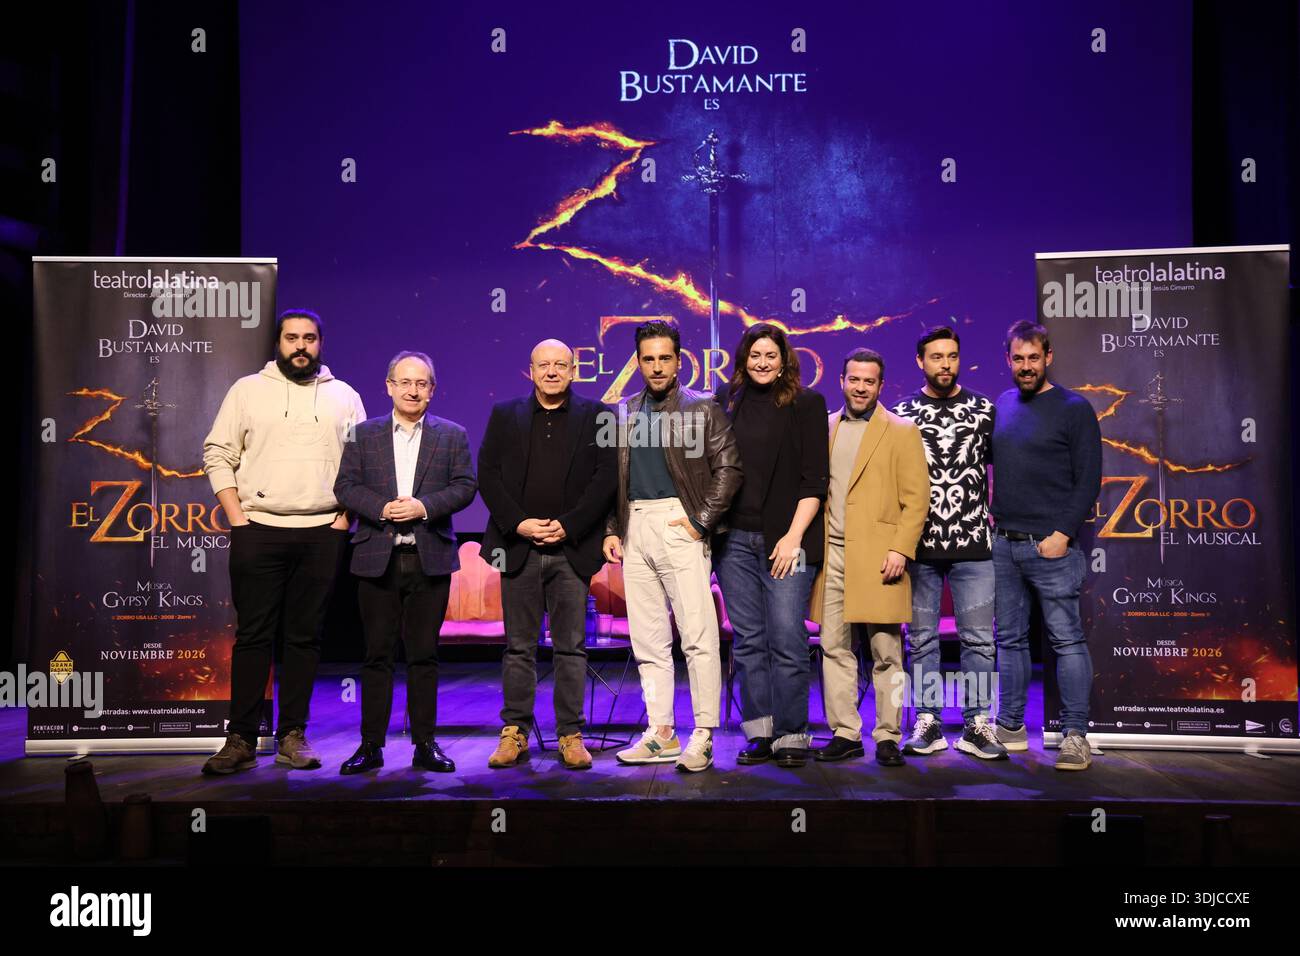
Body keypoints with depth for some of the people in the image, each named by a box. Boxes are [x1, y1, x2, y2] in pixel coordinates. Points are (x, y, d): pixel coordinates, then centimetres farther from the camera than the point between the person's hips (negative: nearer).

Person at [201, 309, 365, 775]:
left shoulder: (344, 396, 11)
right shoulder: (247, 390, 9)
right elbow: (217, 453, 6)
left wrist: (346, 515, 0)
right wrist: (236, 517, -3)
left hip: (321, 534, 1)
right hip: (258, 531, -1)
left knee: (305, 636, 5)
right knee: (252, 635, 0)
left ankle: (292, 736, 12)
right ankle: (241, 740, 6)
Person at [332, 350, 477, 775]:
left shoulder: (452, 435, 9)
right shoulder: (364, 434, 10)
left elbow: (465, 486, 1)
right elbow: (346, 485, 3)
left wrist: (424, 507, -14)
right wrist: (382, 509, -13)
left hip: (430, 559, 0)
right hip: (377, 559, 0)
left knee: (424, 655, 5)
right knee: (377, 655, 5)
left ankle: (425, 744, 13)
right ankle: (371, 744, 12)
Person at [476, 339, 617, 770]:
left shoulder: (596, 416, 6)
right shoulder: (505, 415, 11)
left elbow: (606, 476, -1)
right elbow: (487, 475, 5)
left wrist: (568, 526, -10)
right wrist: (518, 523, -8)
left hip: (572, 548, -1)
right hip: (518, 546, 1)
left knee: (571, 646, 2)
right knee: (519, 647, 6)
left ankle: (571, 735, 11)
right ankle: (514, 733, 14)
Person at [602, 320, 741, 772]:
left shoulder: (702, 408, 2)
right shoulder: (625, 412, 16)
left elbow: (729, 467, -5)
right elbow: (613, 477, 18)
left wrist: (700, 520, -11)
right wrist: (611, 529, 8)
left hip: (678, 525, -5)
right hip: (635, 530, 5)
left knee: (698, 637, -7)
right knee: (648, 642, 8)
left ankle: (702, 738, 0)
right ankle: (660, 734, 17)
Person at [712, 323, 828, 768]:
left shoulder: (806, 403, 2)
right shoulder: (727, 399, 12)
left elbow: (814, 478, -3)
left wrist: (794, 537, -10)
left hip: (785, 539, -3)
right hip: (734, 536, 4)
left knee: (787, 640, -5)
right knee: (748, 639, 6)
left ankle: (791, 737, 6)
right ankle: (760, 734, 14)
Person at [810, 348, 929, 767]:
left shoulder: (901, 431, 2)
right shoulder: (825, 428, 15)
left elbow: (917, 498, -3)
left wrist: (900, 550, -12)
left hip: (878, 556, -4)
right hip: (832, 555, 4)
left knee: (886, 651, 1)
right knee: (834, 648, 6)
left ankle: (887, 738, 10)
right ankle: (844, 733, 15)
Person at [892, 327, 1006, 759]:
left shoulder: (984, 410, 6)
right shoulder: (901, 414, 5)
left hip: (973, 544, 0)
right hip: (919, 546, 0)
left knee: (978, 638, 2)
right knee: (922, 638, 6)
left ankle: (977, 725, 12)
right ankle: (928, 723, 16)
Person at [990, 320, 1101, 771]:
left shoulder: (1074, 408, -2)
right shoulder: (999, 406, 13)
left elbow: (1087, 481, -5)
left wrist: (1063, 534, -13)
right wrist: (991, 515, 8)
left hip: (1051, 545, -5)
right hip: (1003, 543, 5)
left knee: (1067, 639, -2)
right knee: (1010, 639, 11)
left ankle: (1075, 735, 4)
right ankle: (1011, 727, 20)